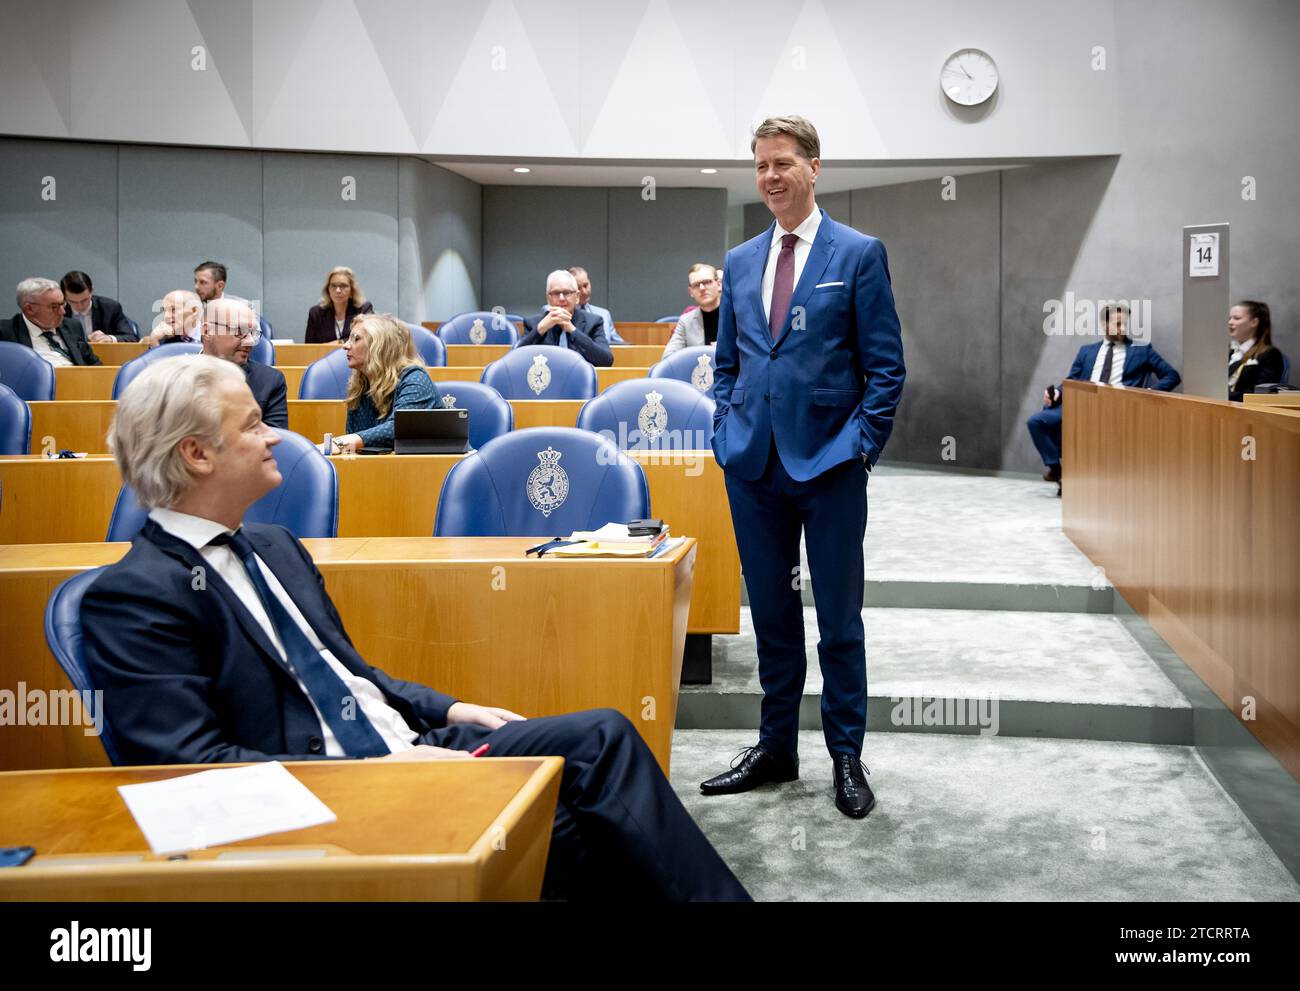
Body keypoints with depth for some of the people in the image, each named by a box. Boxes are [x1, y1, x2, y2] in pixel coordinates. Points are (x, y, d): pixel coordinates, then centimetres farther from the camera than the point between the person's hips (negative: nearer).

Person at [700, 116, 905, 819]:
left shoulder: (859, 254, -2)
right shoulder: (739, 262, 12)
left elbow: (885, 364, -3)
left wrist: (863, 445, -9)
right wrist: (726, 435, 6)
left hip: (828, 464, -4)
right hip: (754, 466, 4)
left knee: (839, 618, 4)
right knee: (771, 613, 13)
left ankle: (846, 755, 18)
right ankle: (775, 747, 25)